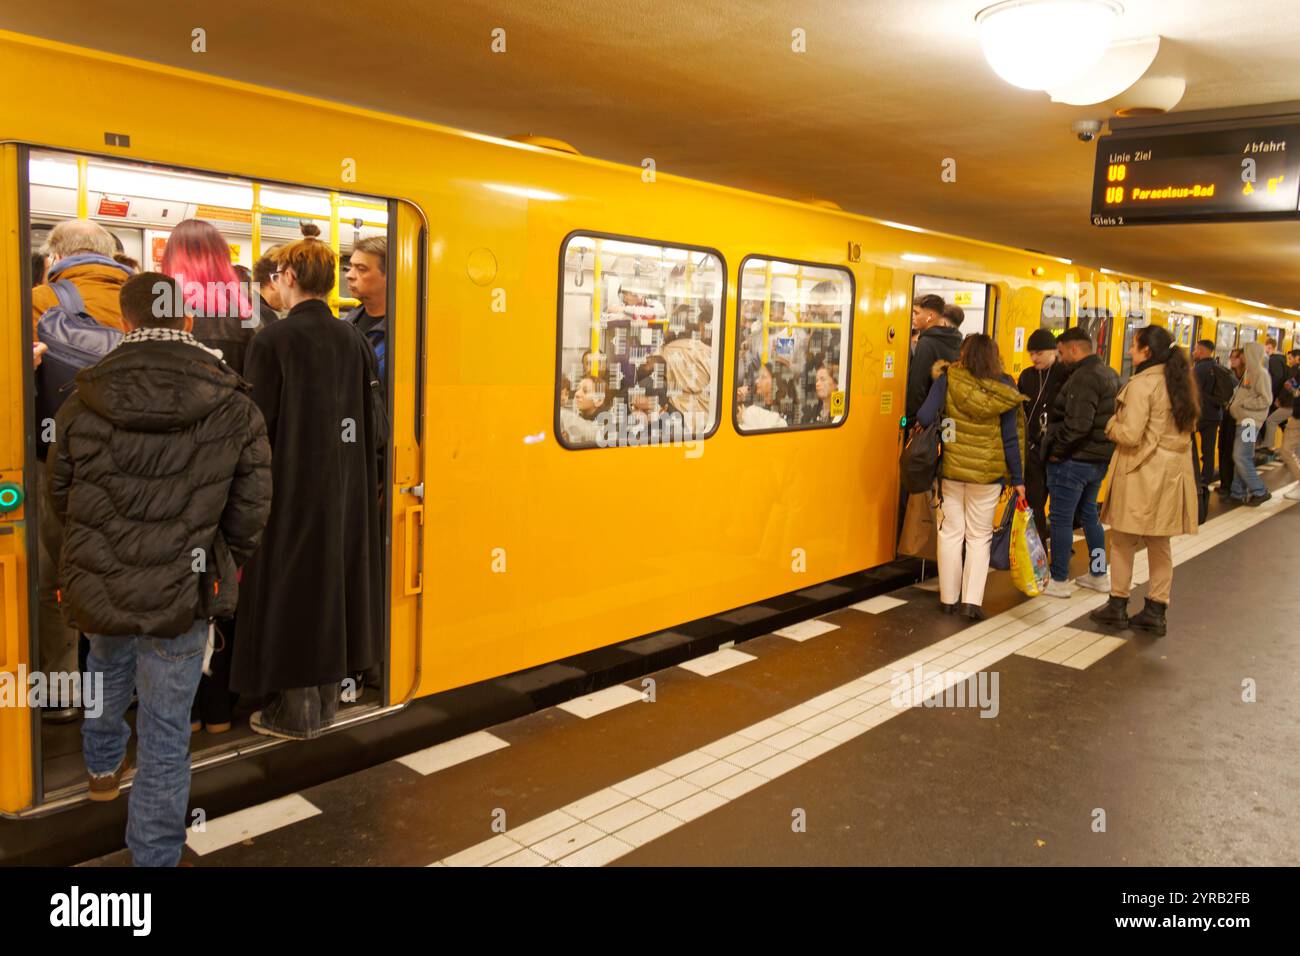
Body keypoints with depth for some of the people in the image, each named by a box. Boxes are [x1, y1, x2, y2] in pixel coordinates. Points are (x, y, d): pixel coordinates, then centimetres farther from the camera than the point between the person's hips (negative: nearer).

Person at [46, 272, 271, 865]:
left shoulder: (81, 404, -5)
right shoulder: (236, 413, -12)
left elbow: (58, 498, 9)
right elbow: (249, 515, -7)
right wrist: (221, 569, 13)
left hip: (96, 588, 4)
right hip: (181, 597, -3)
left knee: (107, 672, 34)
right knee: (165, 734, 9)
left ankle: (102, 767, 59)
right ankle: (155, 856, 22)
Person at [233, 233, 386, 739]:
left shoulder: (272, 339, -12)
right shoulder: (353, 339, 2)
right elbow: (376, 422, 3)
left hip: (292, 483, -5)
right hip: (346, 487, 5)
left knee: (290, 587, 6)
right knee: (334, 580, 15)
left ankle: (295, 712, 15)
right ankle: (325, 700, 26)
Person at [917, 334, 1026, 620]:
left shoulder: (947, 379, -8)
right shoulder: (1003, 390, -6)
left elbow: (925, 417, -17)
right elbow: (1010, 438, -3)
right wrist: (1017, 479, 4)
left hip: (951, 470, 0)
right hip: (987, 474, 0)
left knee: (951, 532, 11)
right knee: (979, 536, 10)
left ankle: (949, 598, 17)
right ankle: (972, 599, 4)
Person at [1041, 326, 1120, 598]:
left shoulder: (1084, 377, -20)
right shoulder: (1109, 374, 13)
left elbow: (1078, 424, -29)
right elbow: (1111, 418, 19)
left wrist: (1056, 450, -18)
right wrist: (1104, 448, 16)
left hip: (1073, 461, -10)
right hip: (1099, 460, 10)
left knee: (1061, 519, 0)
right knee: (1089, 514, 22)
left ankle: (1059, 580, 8)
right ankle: (1099, 575, 30)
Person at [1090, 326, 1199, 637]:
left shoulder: (1141, 384, -17)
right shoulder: (1182, 383, 8)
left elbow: (1130, 435, -20)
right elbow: (1189, 426, 18)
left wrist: (1111, 424, -1)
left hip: (1140, 472, -7)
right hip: (1172, 471, 7)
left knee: (1122, 541, 7)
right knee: (1160, 543, 13)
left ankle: (1118, 605, 16)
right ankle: (1156, 611, 18)